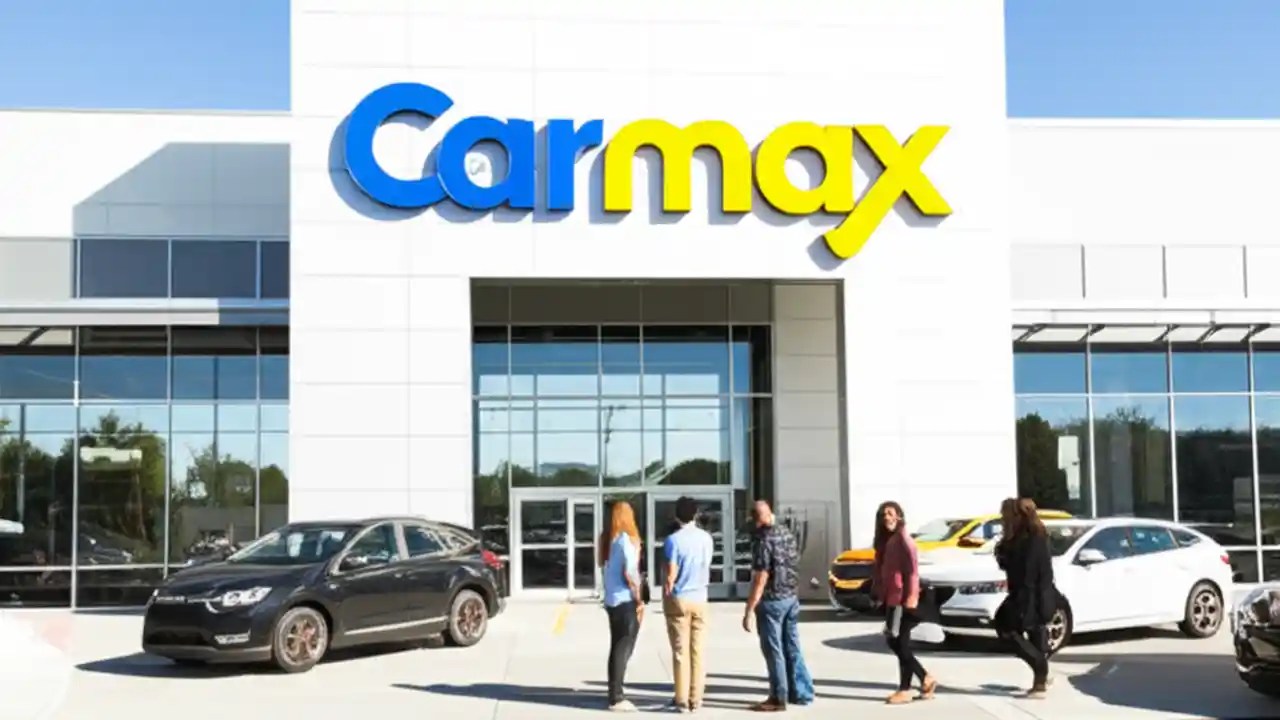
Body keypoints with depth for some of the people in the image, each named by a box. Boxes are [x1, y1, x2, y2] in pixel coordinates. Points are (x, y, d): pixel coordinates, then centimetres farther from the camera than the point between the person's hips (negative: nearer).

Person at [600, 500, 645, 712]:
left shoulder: (607, 539, 10)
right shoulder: (626, 539, -13)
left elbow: (605, 569, 12)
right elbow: (629, 572, -19)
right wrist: (639, 600, -12)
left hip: (611, 600, 8)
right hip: (626, 601, -8)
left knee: (616, 647, 13)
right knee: (624, 648, -4)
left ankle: (614, 694, 17)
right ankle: (617, 698, -3)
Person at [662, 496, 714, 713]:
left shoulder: (673, 539, -12)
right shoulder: (706, 538, 2)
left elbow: (671, 575, -12)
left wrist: (665, 595, 1)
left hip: (678, 599, -3)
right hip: (699, 599, 3)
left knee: (680, 651, 1)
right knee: (697, 650, 6)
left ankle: (682, 699, 2)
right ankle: (696, 699, 7)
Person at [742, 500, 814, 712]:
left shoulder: (763, 540, -18)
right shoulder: (786, 534, 6)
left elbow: (761, 579, -21)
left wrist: (749, 610, -19)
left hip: (772, 600, -8)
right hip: (791, 597, 8)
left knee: (773, 650, 0)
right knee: (792, 648, 15)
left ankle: (778, 699, 4)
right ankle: (801, 693, 20)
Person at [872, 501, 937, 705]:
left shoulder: (903, 539, -10)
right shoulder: (886, 540, 17)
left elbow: (912, 568, -17)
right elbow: (879, 569, 18)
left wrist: (911, 595, -22)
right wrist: (879, 593, 11)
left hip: (902, 599, -9)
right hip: (891, 598, 9)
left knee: (901, 643, -4)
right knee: (894, 642, 11)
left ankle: (905, 690, 3)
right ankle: (926, 678, 21)